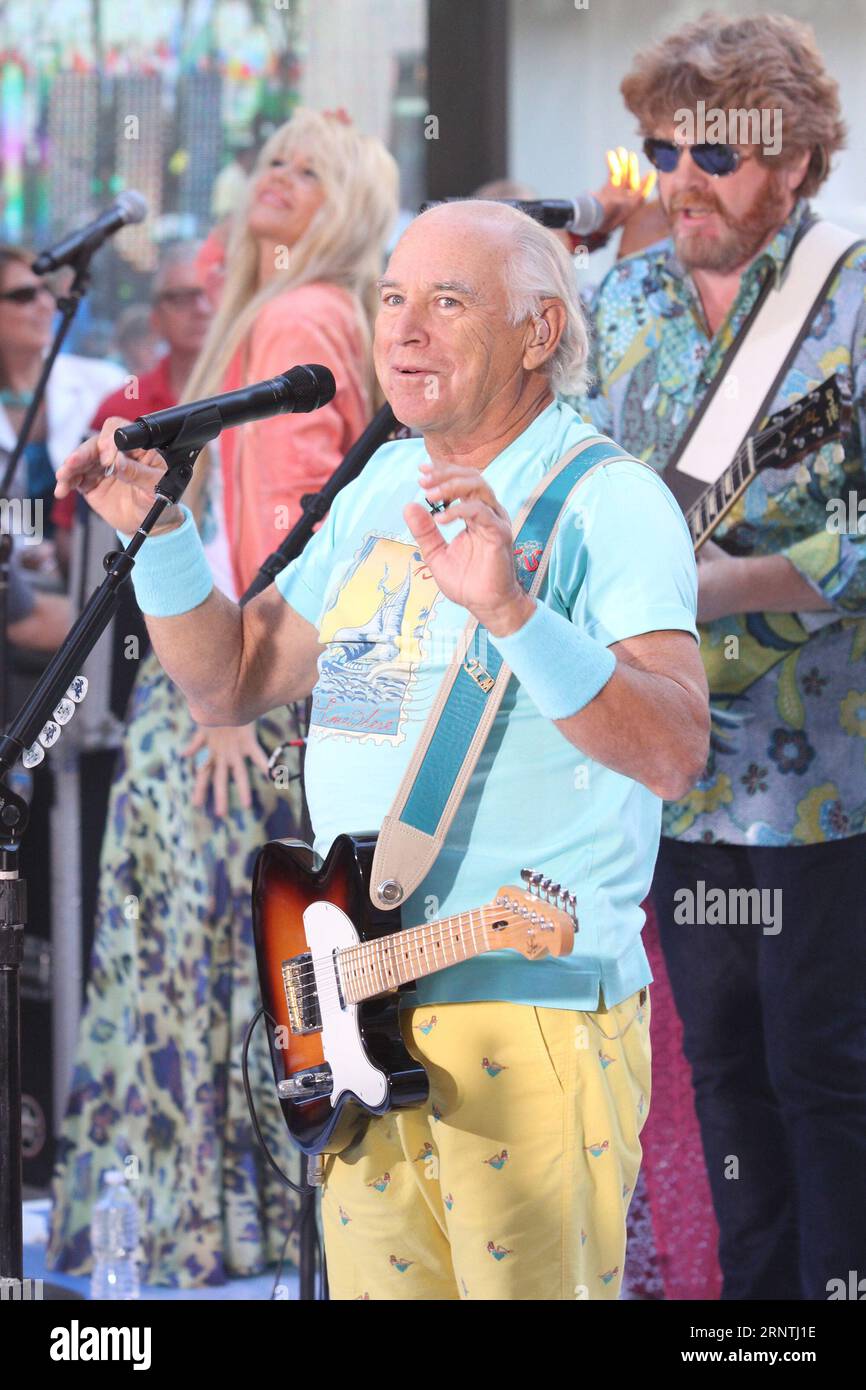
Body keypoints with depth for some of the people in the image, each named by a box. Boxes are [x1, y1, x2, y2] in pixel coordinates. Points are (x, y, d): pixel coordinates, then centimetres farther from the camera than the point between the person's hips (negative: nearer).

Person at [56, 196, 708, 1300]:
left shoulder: (606, 502, -11)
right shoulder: (381, 491, 15)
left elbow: (675, 752, -24)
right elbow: (228, 684, 21)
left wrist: (512, 612, -37)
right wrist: (159, 533, 6)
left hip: (534, 1021, -8)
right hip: (358, 1016, 8)